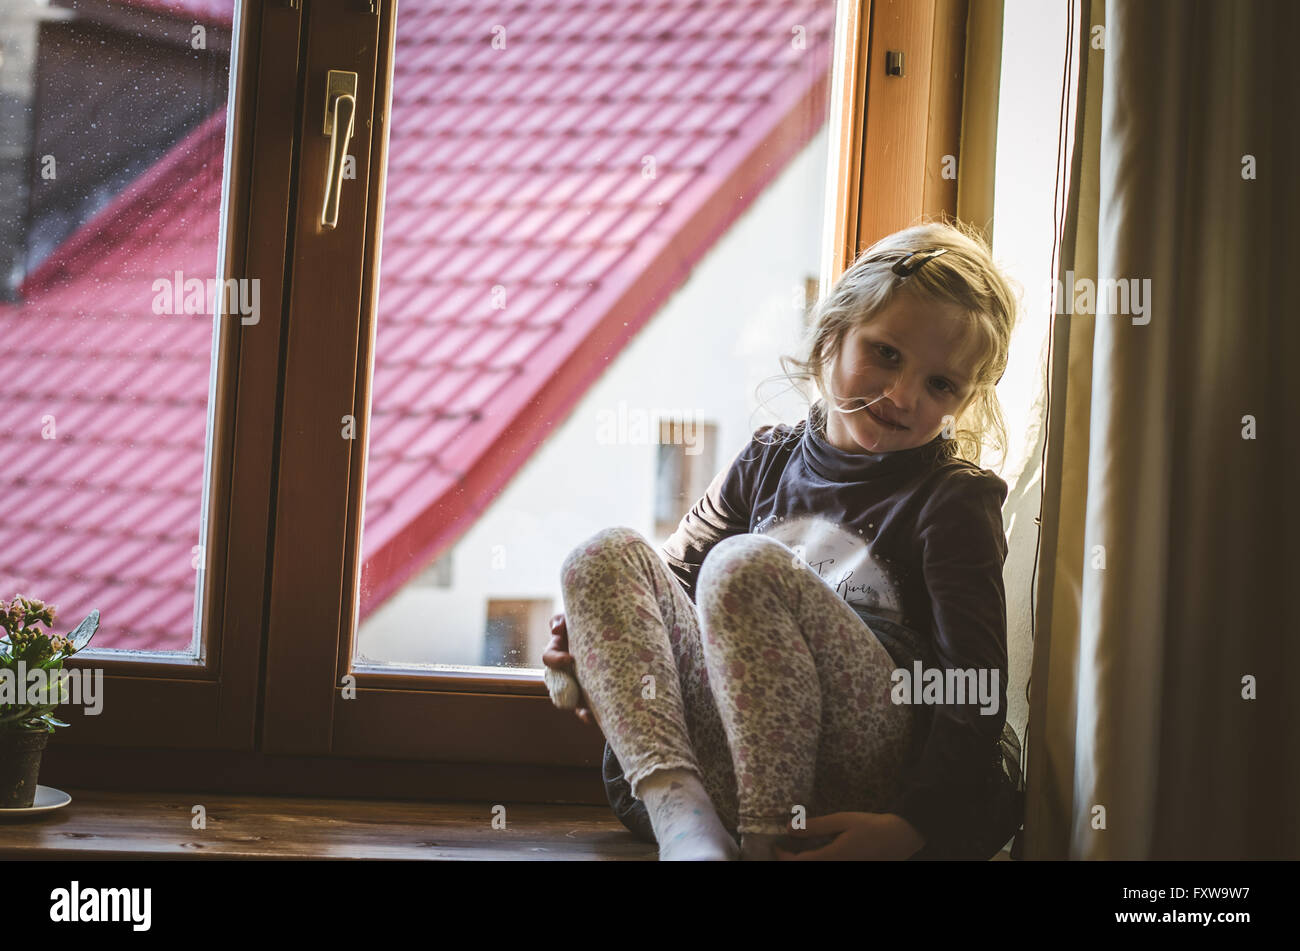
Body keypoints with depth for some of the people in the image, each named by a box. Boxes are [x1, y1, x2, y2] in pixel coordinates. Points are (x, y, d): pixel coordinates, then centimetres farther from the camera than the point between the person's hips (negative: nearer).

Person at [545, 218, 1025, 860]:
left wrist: (908, 828, -23)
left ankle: (767, 840, -25)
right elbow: (670, 578, 22)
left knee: (747, 565, -27)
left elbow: (976, 692, -8)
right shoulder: (768, 462, 18)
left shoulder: (955, 500, 2)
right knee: (608, 554, -7)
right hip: (727, 773, 6)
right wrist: (597, 643, -1)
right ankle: (685, 823, -25)